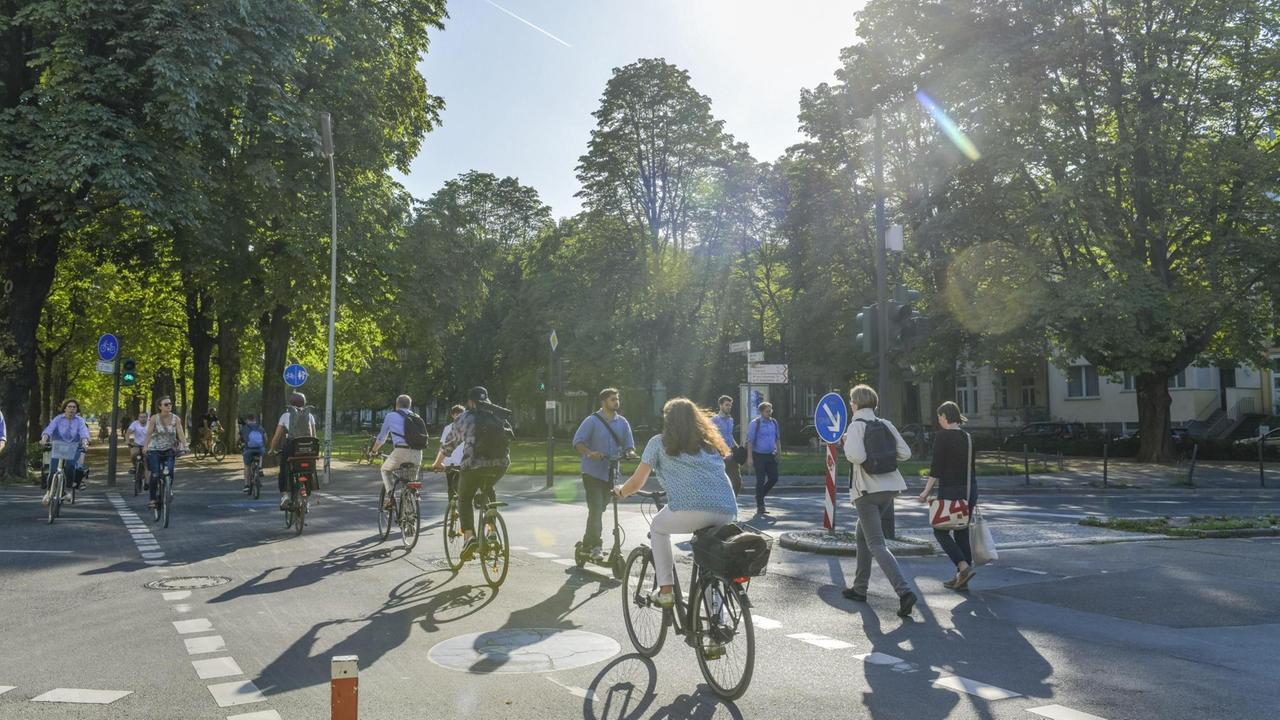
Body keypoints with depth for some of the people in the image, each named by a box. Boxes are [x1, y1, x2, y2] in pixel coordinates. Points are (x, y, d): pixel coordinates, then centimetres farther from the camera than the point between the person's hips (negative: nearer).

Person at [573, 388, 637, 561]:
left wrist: (631, 453, -13)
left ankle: (588, 543, 26)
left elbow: (629, 444, 10)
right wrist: (589, 453, -28)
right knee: (596, 509, -13)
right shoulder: (592, 420, -5)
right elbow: (578, 441, -10)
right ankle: (596, 545, -5)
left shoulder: (622, 422, 9)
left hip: (611, 473, 5)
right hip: (593, 472, -5)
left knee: (600, 508, 13)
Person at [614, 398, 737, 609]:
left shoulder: (659, 443, 16)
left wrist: (620, 491, 43)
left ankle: (665, 591, 17)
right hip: (728, 513, 4)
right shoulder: (710, 443, 29)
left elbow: (637, 483, 20)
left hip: (692, 509, -4)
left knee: (657, 528, 26)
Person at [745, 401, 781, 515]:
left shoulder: (774, 422, 7)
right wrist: (750, 457, -16)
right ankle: (760, 506, 8)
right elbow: (750, 441, -11)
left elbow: (777, 438, 15)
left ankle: (761, 495, 28)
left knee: (774, 478, 3)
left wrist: (779, 452, 10)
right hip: (759, 455, -5)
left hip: (771, 455, 5)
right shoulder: (754, 424, -10)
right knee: (760, 480, -1)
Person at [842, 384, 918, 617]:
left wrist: (847, 444, -5)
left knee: (876, 545, -6)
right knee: (862, 535, 23)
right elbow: (905, 453, 5)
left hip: (867, 490, -7)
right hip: (890, 487, 7)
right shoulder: (886, 424, 6)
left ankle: (904, 591, -22)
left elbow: (857, 456, -24)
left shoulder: (856, 425, -11)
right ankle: (860, 588, 30)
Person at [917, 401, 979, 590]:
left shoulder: (942, 436, -11)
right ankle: (961, 578, 14)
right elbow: (972, 467, 14)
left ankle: (964, 567, -11)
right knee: (962, 532, 12)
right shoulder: (968, 437, 9)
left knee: (940, 530, 5)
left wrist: (926, 491, -12)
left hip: (950, 490, -7)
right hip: (970, 489, 7)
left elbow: (936, 467, -16)